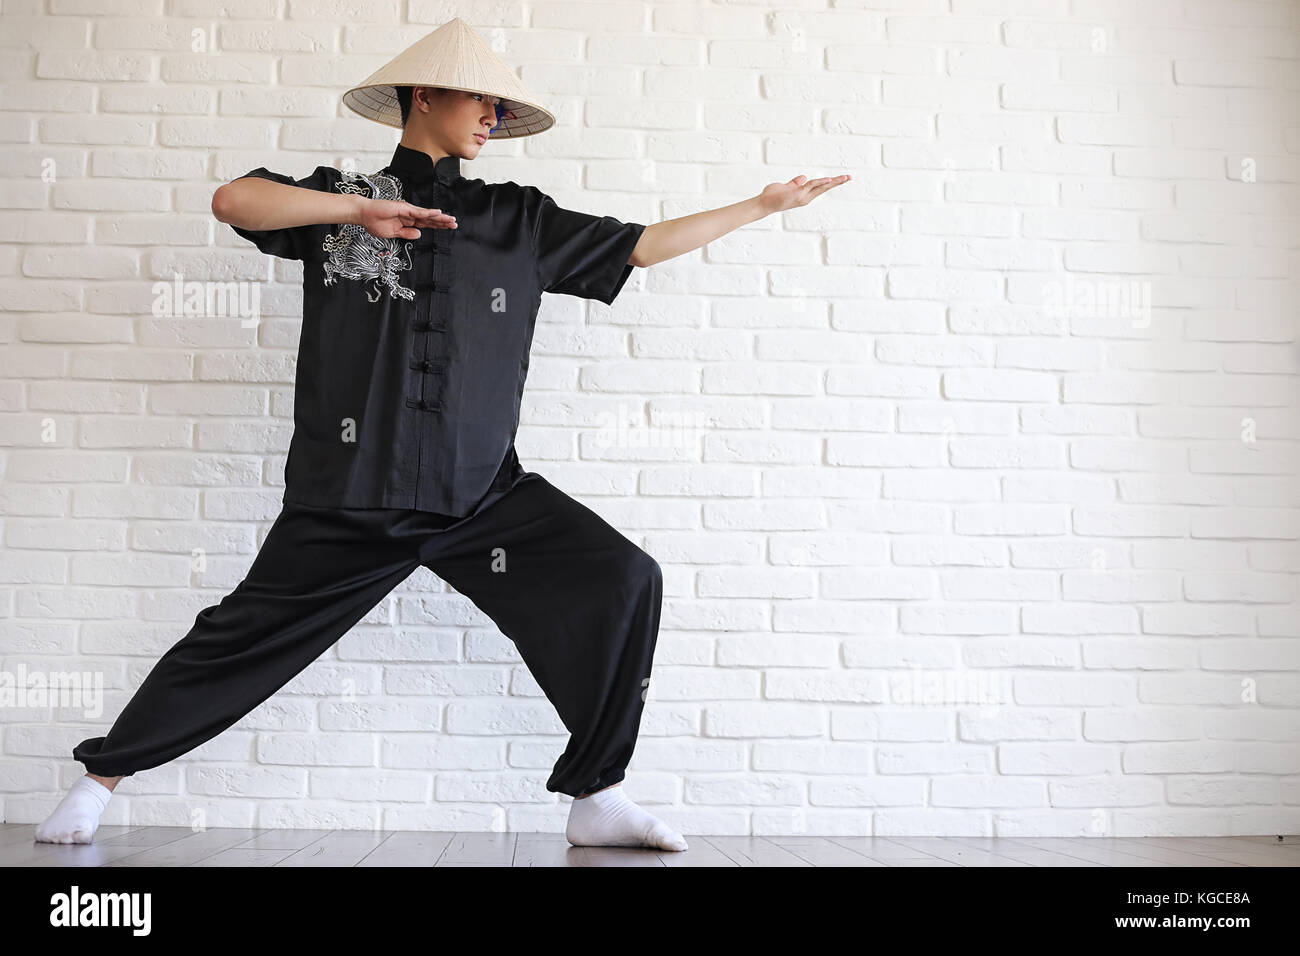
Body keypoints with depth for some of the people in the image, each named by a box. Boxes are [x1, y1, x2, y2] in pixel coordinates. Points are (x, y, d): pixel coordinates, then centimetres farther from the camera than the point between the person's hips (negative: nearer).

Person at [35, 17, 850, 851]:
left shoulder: (521, 219, 14)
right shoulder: (339, 195, 8)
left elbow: (642, 245, 16)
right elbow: (233, 200, -7)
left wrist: (763, 206, 17)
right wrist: (360, 211, -11)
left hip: (484, 493, 3)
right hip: (351, 496, -2)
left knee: (625, 582, -12)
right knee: (245, 636, 2)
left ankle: (597, 799, 0)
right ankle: (102, 776, 27)